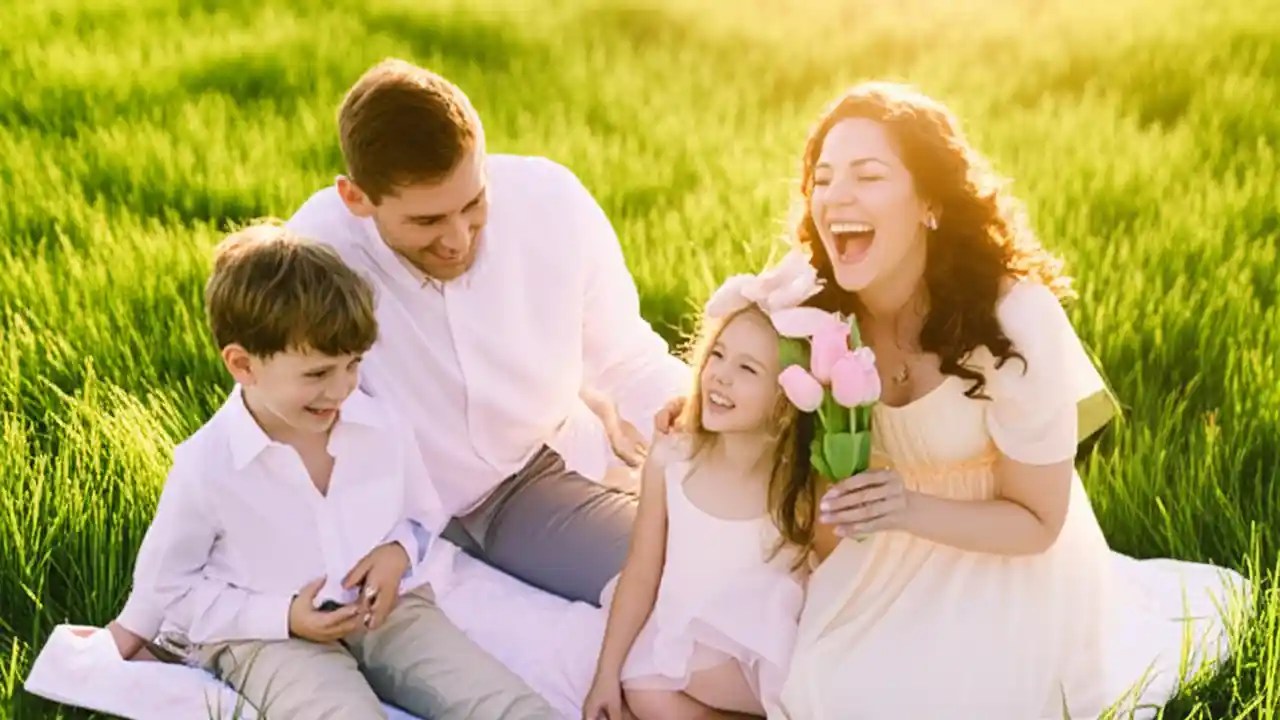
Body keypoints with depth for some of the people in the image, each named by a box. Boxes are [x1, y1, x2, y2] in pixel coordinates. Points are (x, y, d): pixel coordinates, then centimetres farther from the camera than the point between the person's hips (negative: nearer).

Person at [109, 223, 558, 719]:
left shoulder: (380, 427, -3)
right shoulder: (205, 467, -14)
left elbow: (425, 518, 15)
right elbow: (168, 583, -3)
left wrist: (400, 552, -9)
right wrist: (282, 617, -12)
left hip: (387, 611, 4)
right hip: (268, 637, -4)